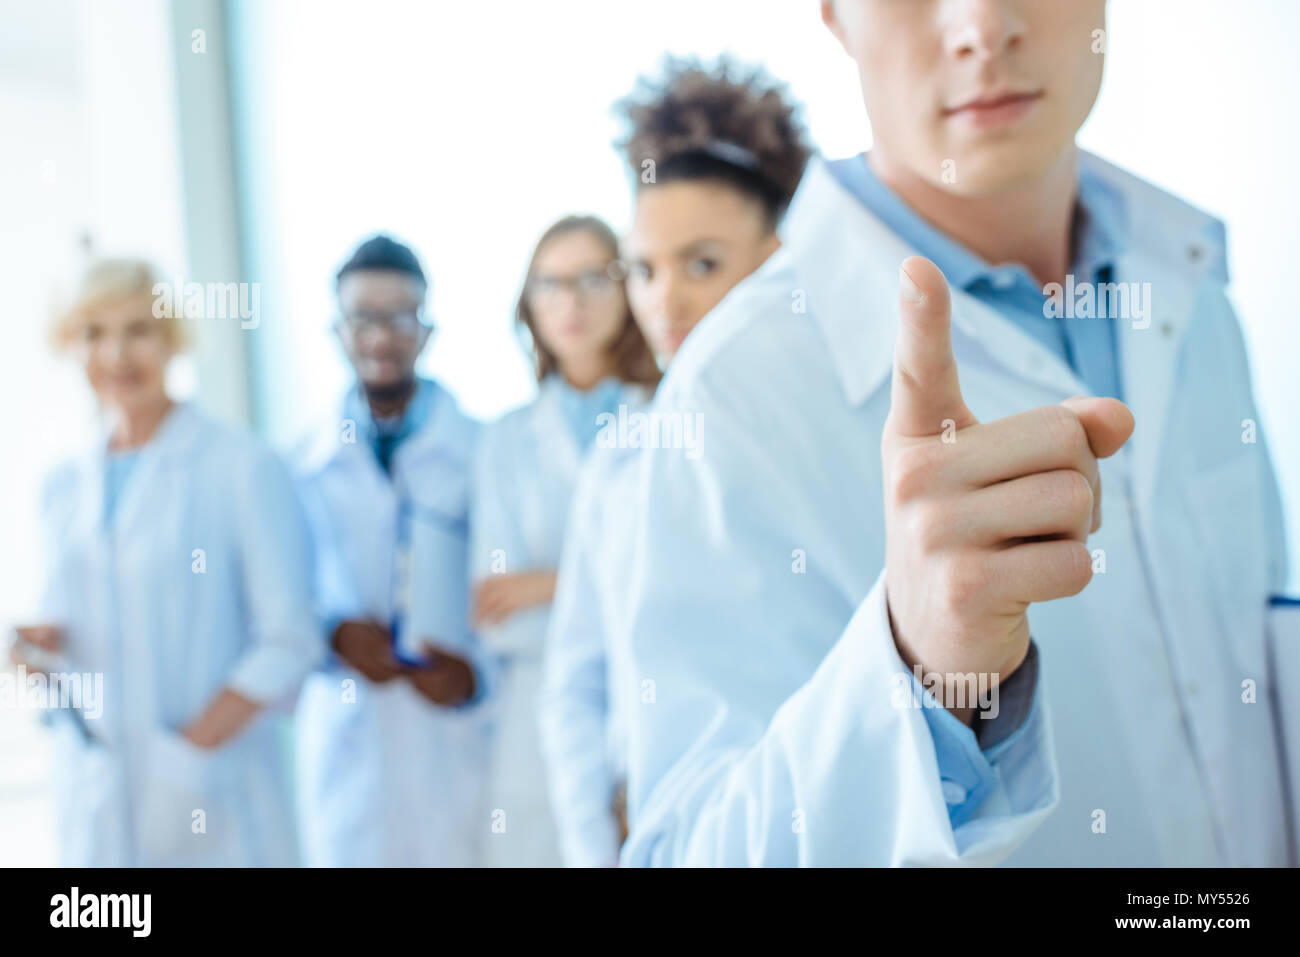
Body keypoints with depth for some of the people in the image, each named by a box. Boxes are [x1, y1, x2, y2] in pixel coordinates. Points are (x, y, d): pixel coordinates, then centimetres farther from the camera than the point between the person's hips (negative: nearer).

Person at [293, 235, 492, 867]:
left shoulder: (484, 452, 0)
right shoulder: (305, 470, 8)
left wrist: (479, 667, -17)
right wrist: (335, 633, -11)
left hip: (461, 739, -2)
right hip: (344, 752, 2)